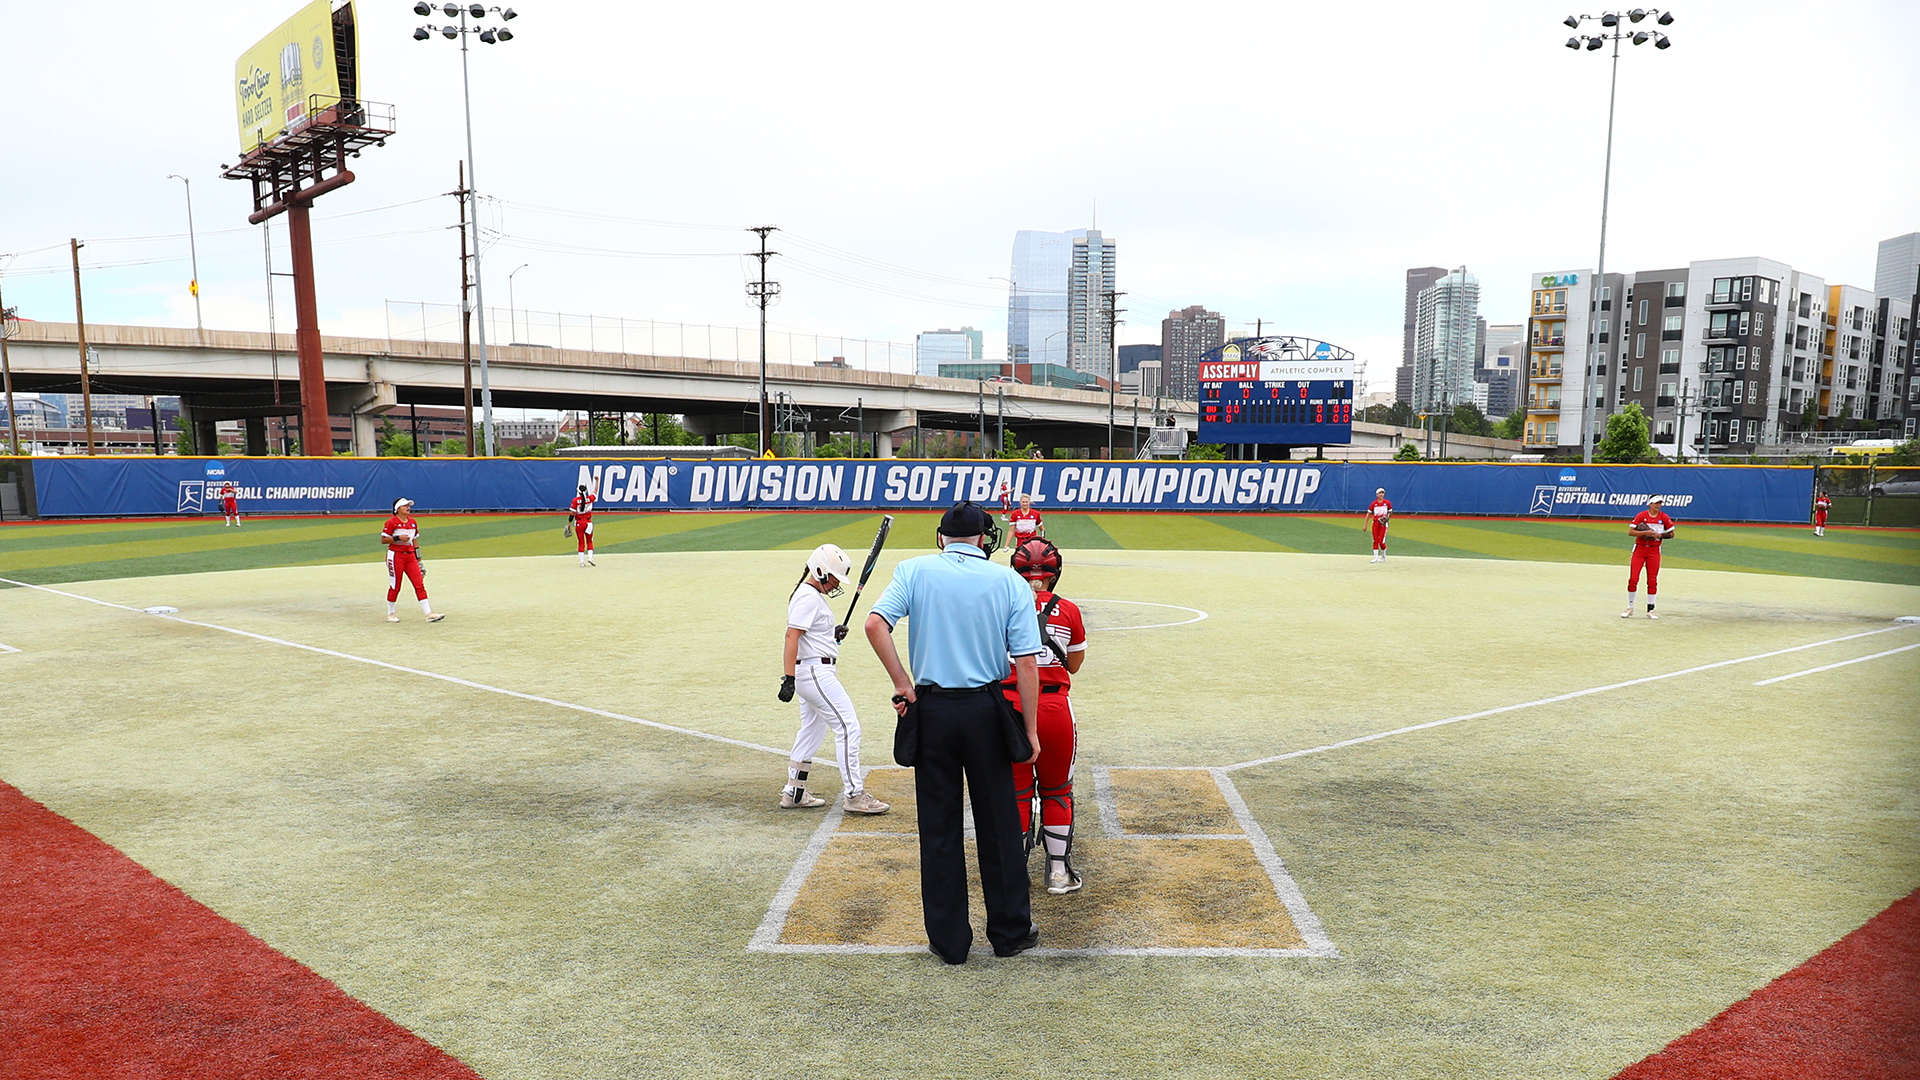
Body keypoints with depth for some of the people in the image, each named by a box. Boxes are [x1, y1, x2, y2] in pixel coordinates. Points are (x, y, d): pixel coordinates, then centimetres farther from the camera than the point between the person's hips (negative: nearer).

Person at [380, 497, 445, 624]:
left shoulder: (413, 522, 12)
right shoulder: (391, 522, -6)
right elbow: (383, 540, -7)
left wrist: (418, 559, 15)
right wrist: (398, 538, -21)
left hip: (410, 556, 5)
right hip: (396, 556, -5)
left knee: (419, 584, -3)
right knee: (395, 586, 2)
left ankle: (429, 613, -6)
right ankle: (390, 613, 18)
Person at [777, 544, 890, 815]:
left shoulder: (814, 595, 17)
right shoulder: (808, 597, -14)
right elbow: (792, 636, -22)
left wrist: (833, 634, 8)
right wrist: (788, 679, -27)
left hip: (814, 675, 11)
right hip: (815, 673, -11)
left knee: (811, 732, 16)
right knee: (848, 727, -9)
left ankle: (793, 793, 24)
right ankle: (854, 795, -6)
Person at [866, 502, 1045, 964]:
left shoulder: (915, 570, 1)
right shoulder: (1009, 580, 1)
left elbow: (875, 624, -14)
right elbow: (1027, 663, -4)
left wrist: (903, 685, -9)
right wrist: (1030, 731, 0)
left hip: (931, 709, 0)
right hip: (986, 709, 0)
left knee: (939, 829, 9)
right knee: (999, 825, 12)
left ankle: (949, 940, 17)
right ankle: (1010, 932, 23)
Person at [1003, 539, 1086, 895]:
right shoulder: (1068, 611, 1)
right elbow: (1075, 665, 13)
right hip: (1054, 708, 0)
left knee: (1015, 792, 12)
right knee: (1057, 791, 17)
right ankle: (1059, 871, 25)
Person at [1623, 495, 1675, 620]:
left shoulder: (1664, 517, 2)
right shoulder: (1641, 515, -3)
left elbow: (1671, 534, 7)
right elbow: (1630, 531, -7)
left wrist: (1660, 535, -10)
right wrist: (1644, 533, -21)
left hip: (1654, 551, 1)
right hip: (1639, 549, -1)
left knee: (1652, 581, 0)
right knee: (1633, 579, -6)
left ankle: (1650, 610, 9)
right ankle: (1630, 608, 8)